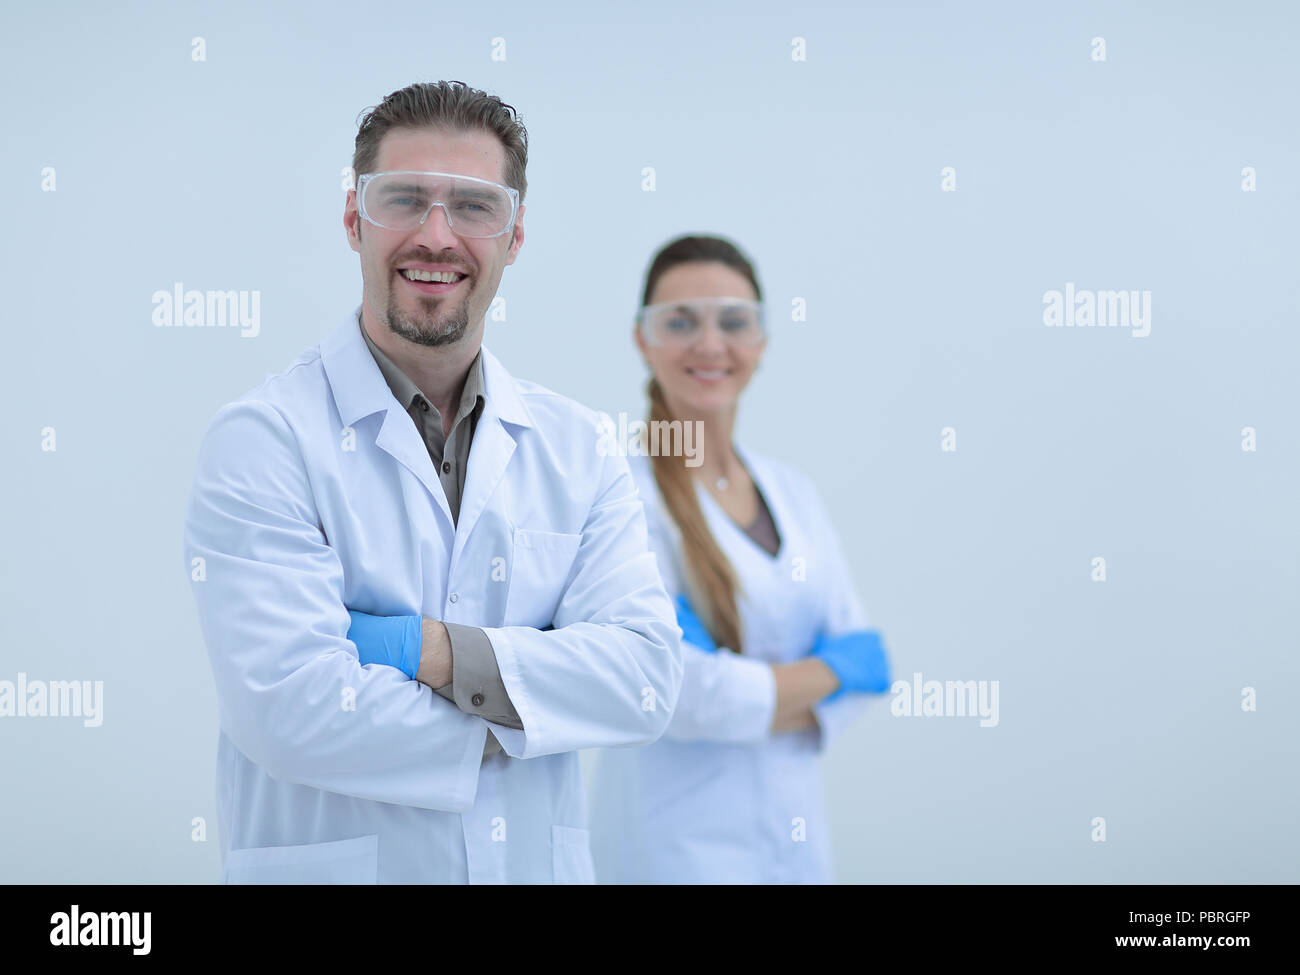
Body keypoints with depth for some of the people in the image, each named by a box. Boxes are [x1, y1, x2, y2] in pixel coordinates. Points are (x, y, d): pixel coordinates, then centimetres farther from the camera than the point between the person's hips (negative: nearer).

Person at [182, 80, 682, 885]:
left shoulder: (578, 448, 3)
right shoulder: (263, 439, -10)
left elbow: (647, 675, -9)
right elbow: (292, 709, -21)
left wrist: (428, 651, -20)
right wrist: (544, 709, -12)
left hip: (542, 864, 4)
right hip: (331, 865, -4)